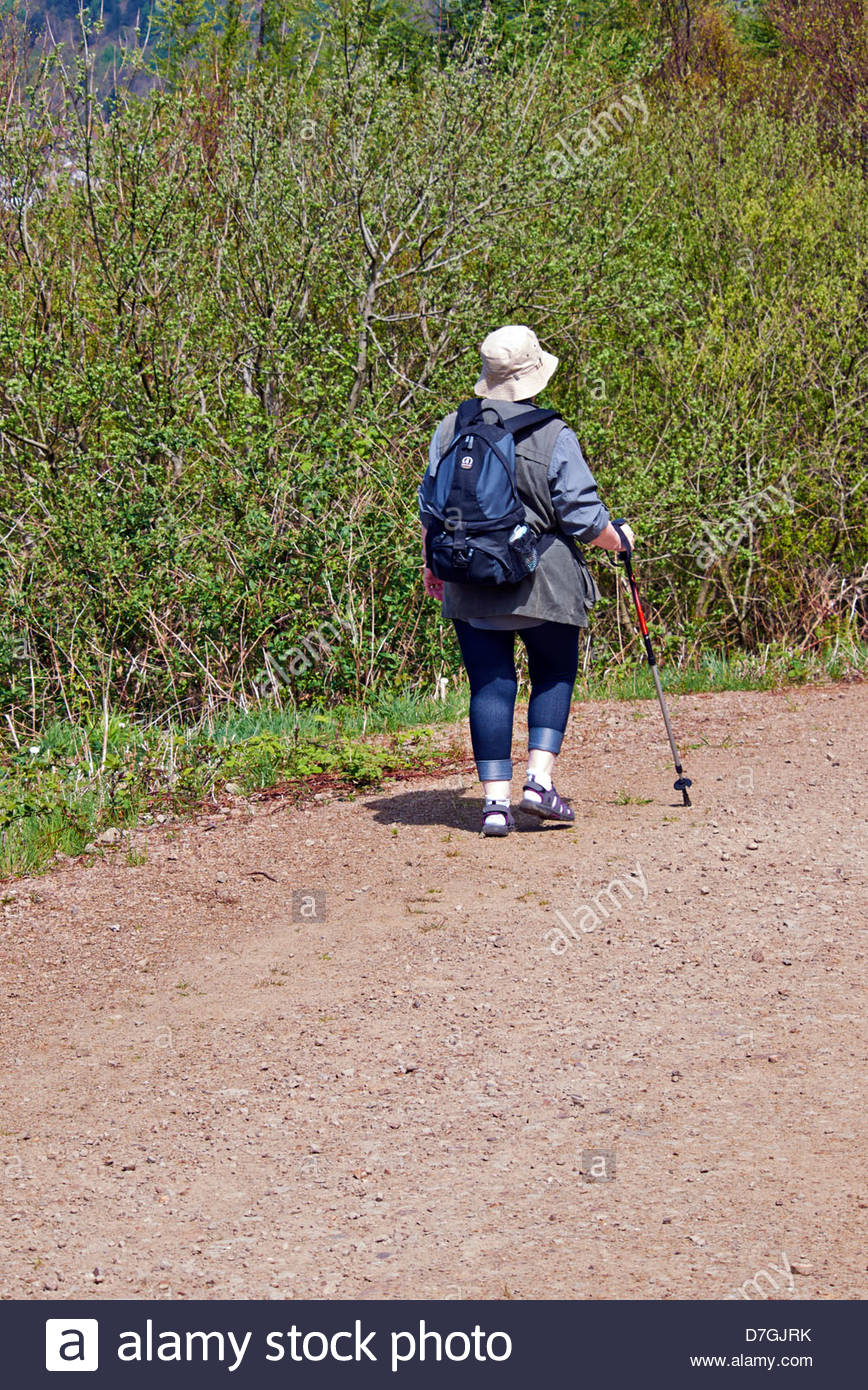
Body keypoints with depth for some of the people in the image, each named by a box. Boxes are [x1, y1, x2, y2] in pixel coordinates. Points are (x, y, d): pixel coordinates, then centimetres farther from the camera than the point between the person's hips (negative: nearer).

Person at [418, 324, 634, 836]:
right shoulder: (554, 437, -10)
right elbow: (583, 518, -8)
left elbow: (431, 509, 9)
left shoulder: (450, 430, 2)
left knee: (490, 684, 8)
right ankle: (540, 780, 4)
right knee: (554, 675, 16)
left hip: (469, 583, 3)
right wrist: (619, 539, 12)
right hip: (544, 583, -3)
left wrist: (433, 563, 24)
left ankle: (496, 799, 3)